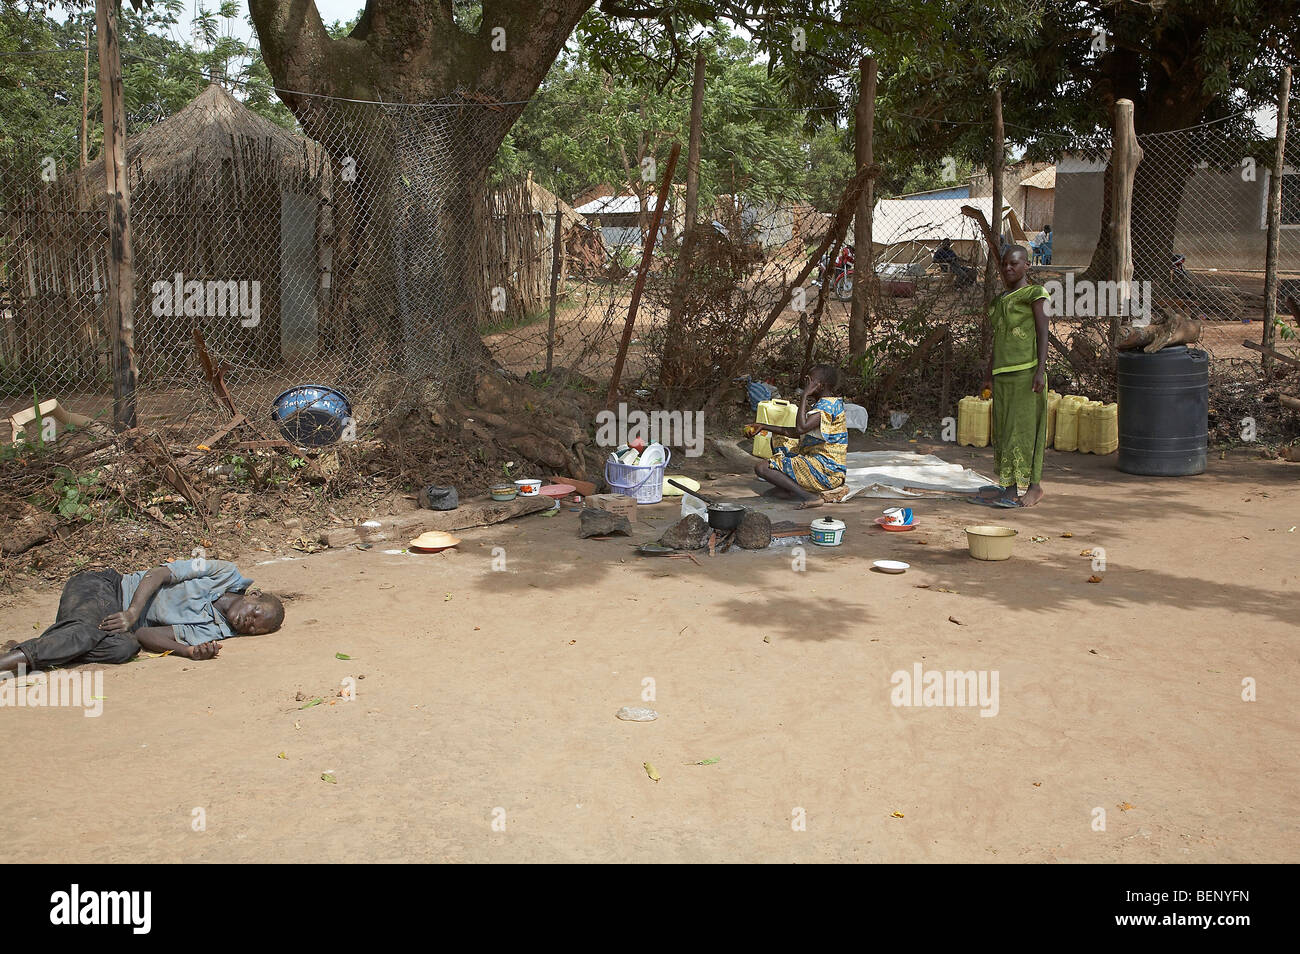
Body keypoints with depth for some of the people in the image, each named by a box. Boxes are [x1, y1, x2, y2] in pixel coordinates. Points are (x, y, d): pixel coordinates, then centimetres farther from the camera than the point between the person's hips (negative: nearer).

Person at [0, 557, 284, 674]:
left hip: (126, 626, 3)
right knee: (87, 631, -33)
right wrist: (132, 612, -25)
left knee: (125, 648, -31)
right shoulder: (226, 574, -5)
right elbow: (157, 575, -8)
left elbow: (146, 635, -6)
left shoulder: (216, 633, 2)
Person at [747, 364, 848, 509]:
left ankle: (810, 497, -23)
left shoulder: (828, 405, -17)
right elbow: (796, 433, 19)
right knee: (777, 441, 28)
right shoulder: (823, 404, 15)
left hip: (825, 470, -11)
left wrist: (805, 395, -22)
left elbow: (801, 428, -32)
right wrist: (763, 426, 17)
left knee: (762, 468, -17)